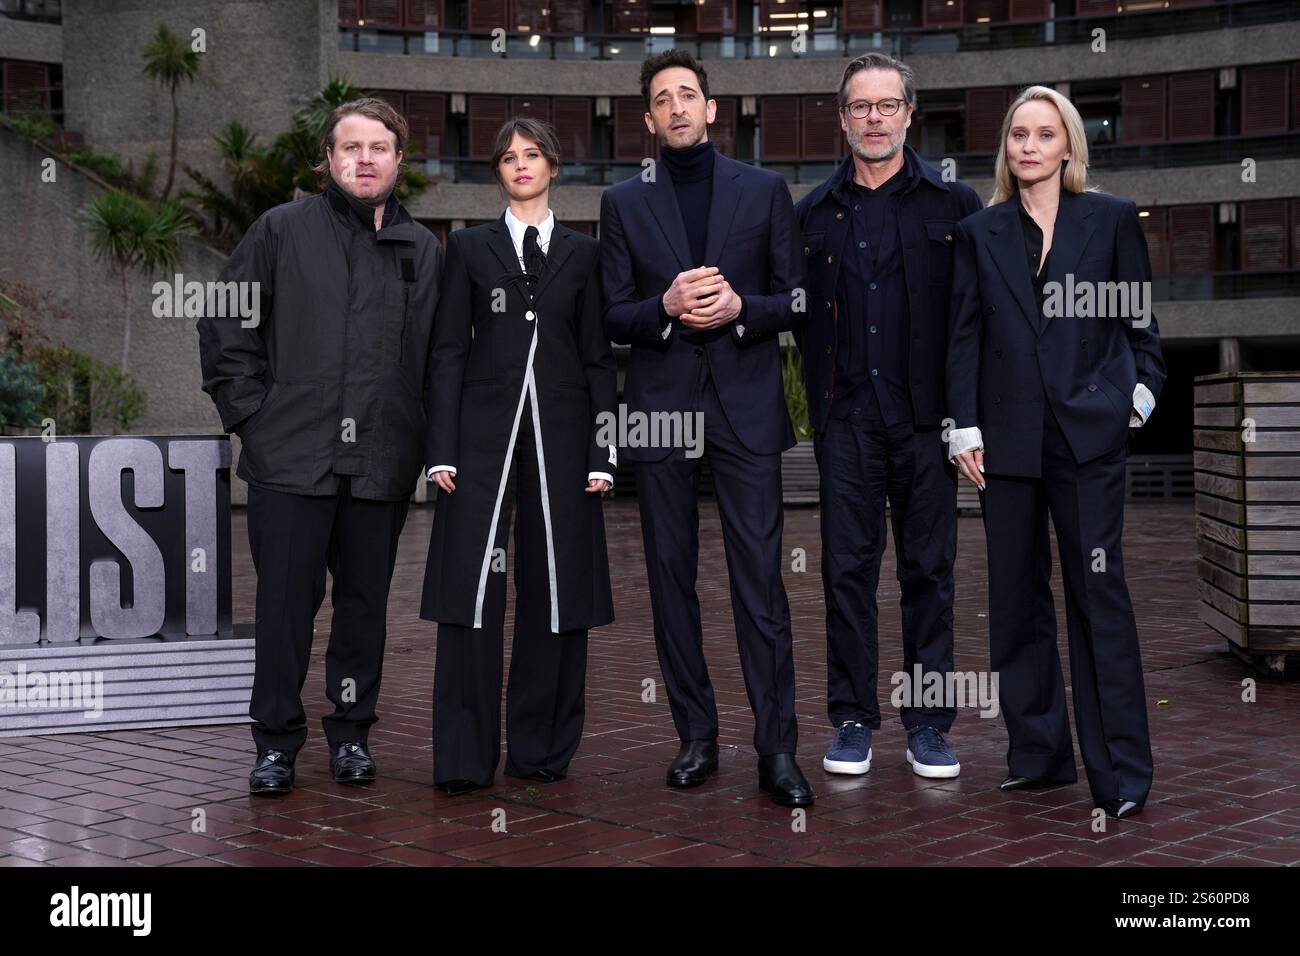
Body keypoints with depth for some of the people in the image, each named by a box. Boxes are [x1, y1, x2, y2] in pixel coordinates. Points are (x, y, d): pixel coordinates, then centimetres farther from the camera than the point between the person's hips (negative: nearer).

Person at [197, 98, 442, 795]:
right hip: (291, 455, -2)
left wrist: (421, 435, 6)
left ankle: (351, 731, 22)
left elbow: (440, 356, 15)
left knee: (365, 601, 9)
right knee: (285, 601, 0)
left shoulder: (423, 250, 12)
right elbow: (224, 327, 5)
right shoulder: (281, 231, 5)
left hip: (382, 462, 2)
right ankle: (276, 740, 11)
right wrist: (250, 413, -1)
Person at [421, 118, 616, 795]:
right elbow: (448, 351, 5)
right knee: (473, 584, -7)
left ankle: (541, 749, 14)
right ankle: (464, 757, 0)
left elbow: (598, 358, 9)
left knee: (555, 586, 2)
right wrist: (443, 449, -4)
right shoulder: (469, 248, 10)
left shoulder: (581, 253, 12)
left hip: (560, 433, 1)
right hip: (484, 430, -1)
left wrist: (602, 453, 1)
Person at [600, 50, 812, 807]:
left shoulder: (765, 190, 8)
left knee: (760, 577, -5)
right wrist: (666, 307, -14)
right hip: (661, 405, 2)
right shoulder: (624, 203, 10)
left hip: (745, 403, -1)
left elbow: (798, 302, 6)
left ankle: (778, 750, -1)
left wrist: (740, 307, -13)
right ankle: (697, 738, 15)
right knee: (672, 574, 5)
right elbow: (613, 316, 6)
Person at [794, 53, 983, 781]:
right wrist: (817, 400, 0)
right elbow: (802, 315, 10)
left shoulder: (954, 202, 6)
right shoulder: (815, 213, 10)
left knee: (930, 568, 4)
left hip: (927, 415, -1)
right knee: (848, 567, 3)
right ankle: (853, 718, 12)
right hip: (846, 415, 1)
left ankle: (929, 722, 13)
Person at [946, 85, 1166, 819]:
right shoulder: (981, 232, 8)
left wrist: (1144, 388, -4)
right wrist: (964, 425, -2)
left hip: (1089, 432, -2)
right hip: (1010, 438, 3)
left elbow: (1140, 319, 9)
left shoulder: (1113, 219, 4)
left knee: (1100, 595, -2)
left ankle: (1121, 772, 5)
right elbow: (965, 334, 5)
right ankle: (1039, 754, 18)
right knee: (1017, 599, 7)